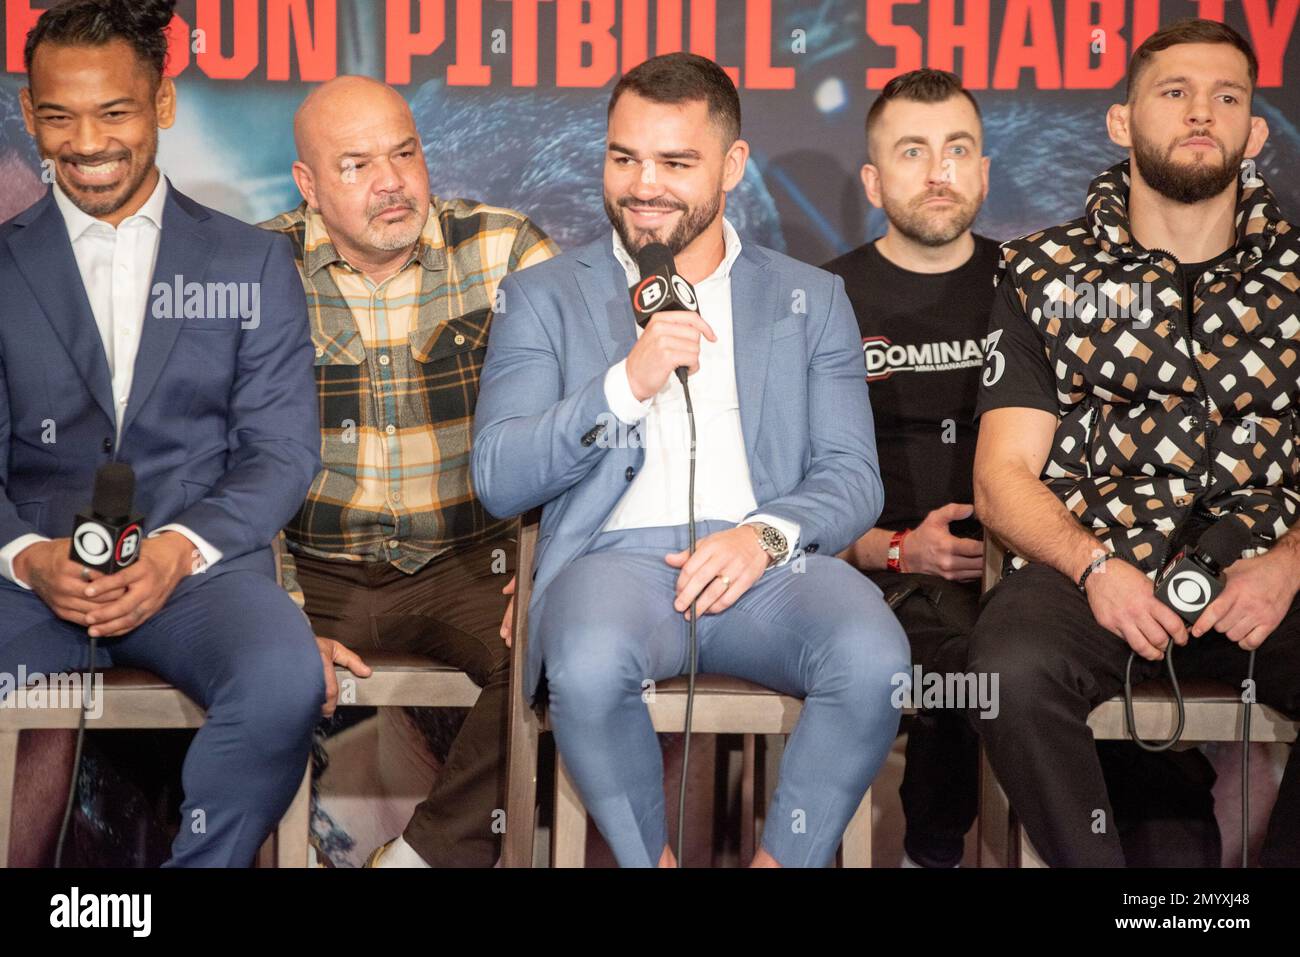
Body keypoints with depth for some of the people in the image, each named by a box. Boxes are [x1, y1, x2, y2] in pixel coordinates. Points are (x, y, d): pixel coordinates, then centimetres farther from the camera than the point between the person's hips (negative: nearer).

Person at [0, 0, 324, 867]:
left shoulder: (253, 264, 12)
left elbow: (283, 452, 6)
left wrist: (179, 550, -12)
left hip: (199, 562, 0)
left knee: (284, 681, -33)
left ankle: (200, 862, -8)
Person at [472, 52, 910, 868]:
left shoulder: (812, 299, 18)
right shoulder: (545, 297, 14)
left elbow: (854, 477, 9)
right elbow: (498, 480, 2)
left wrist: (767, 534, -13)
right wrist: (627, 384, -12)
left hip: (764, 562, 1)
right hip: (617, 556, -1)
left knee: (875, 660, -31)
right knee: (590, 665, -35)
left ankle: (784, 860, -8)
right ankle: (650, 858, -8)